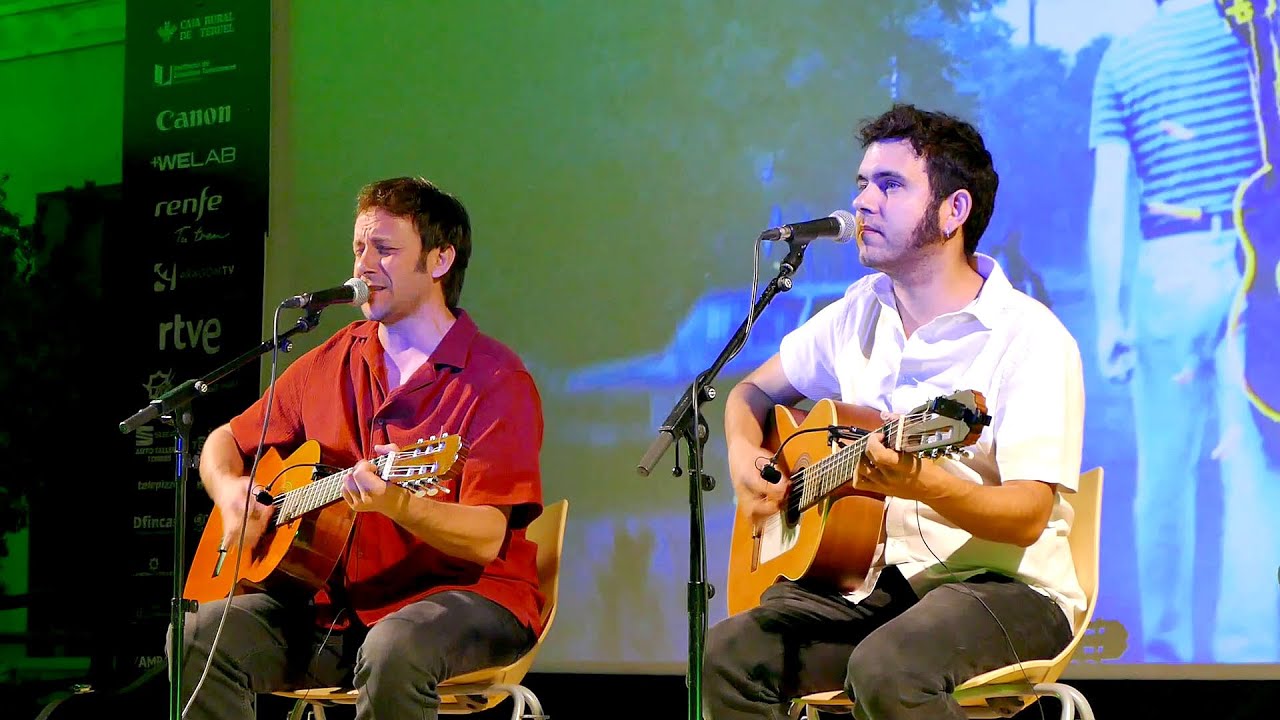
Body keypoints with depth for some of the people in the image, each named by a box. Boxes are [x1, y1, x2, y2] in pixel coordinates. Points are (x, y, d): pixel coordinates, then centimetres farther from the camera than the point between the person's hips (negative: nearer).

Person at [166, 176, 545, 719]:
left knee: (394, 649, -39)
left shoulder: (496, 380, -8)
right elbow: (227, 441, 22)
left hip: (466, 596, -5)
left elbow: (487, 541, -17)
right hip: (338, 601, 6)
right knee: (198, 637, -18)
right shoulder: (331, 364, 11)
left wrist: (398, 505, -36)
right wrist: (229, 489, -2)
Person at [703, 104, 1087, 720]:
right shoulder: (858, 315, 10)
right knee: (730, 651, -20)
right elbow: (754, 392, 25)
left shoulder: (1029, 339, -11)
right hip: (878, 582, 6)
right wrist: (743, 455, 2)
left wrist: (921, 485, -38)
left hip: (1003, 584, -6)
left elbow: (1027, 517, -19)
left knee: (885, 670, -36)